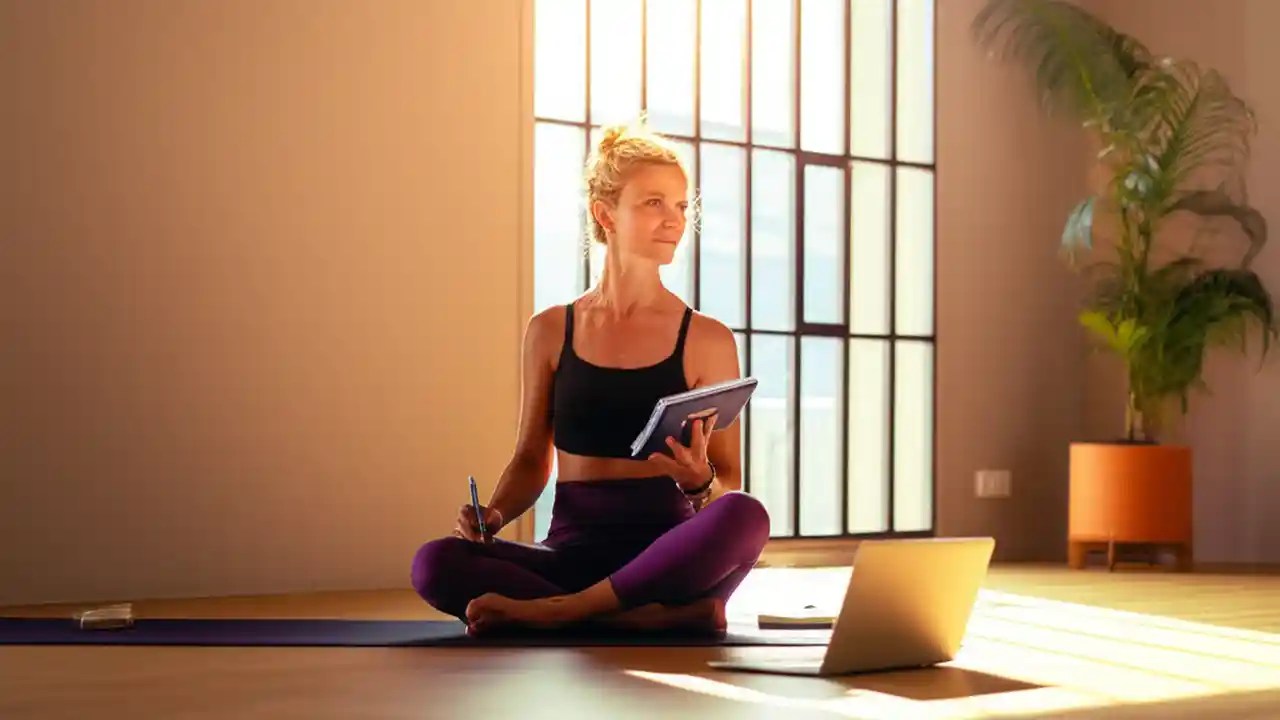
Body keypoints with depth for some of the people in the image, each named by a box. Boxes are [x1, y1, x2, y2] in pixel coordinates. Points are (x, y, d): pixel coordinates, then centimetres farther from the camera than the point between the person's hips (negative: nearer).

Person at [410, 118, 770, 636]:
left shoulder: (707, 340, 4)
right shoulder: (550, 331, 10)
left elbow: (731, 490, 5)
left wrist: (699, 481, -18)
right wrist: (492, 515, -5)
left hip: (665, 556, -1)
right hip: (573, 549, 1)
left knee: (744, 515, -35)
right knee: (437, 564, -27)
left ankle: (552, 610, -25)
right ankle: (671, 618, -27)